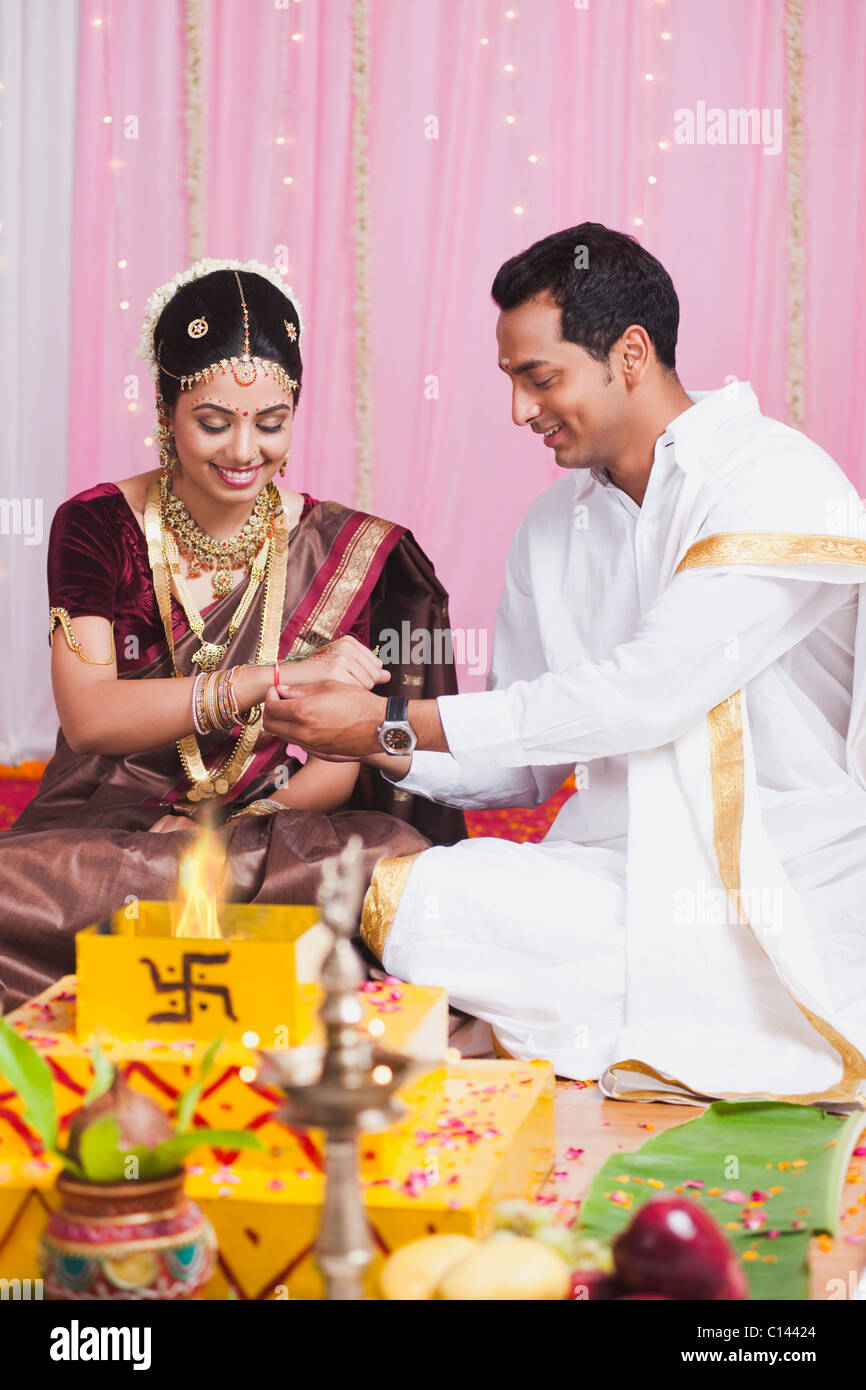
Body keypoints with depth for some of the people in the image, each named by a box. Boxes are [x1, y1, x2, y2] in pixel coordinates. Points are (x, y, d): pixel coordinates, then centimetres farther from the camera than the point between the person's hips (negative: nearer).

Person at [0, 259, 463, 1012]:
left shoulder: (345, 551, 4)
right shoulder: (98, 526, 2)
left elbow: (341, 766, 2)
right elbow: (88, 716, -13)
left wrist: (227, 834, -18)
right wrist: (279, 676, -24)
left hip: (282, 834, 1)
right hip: (101, 831, -1)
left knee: (398, 860, -32)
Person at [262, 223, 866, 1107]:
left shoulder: (778, 484, -9)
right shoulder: (554, 526, 14)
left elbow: (649, 692, -20)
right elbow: (527, 770, 16)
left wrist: (397, 725, -16)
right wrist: (397, 755, -5)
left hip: (781, 902, -6)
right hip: (615, 871, 7)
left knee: (423, 908, -26)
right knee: (401, 891, -22)